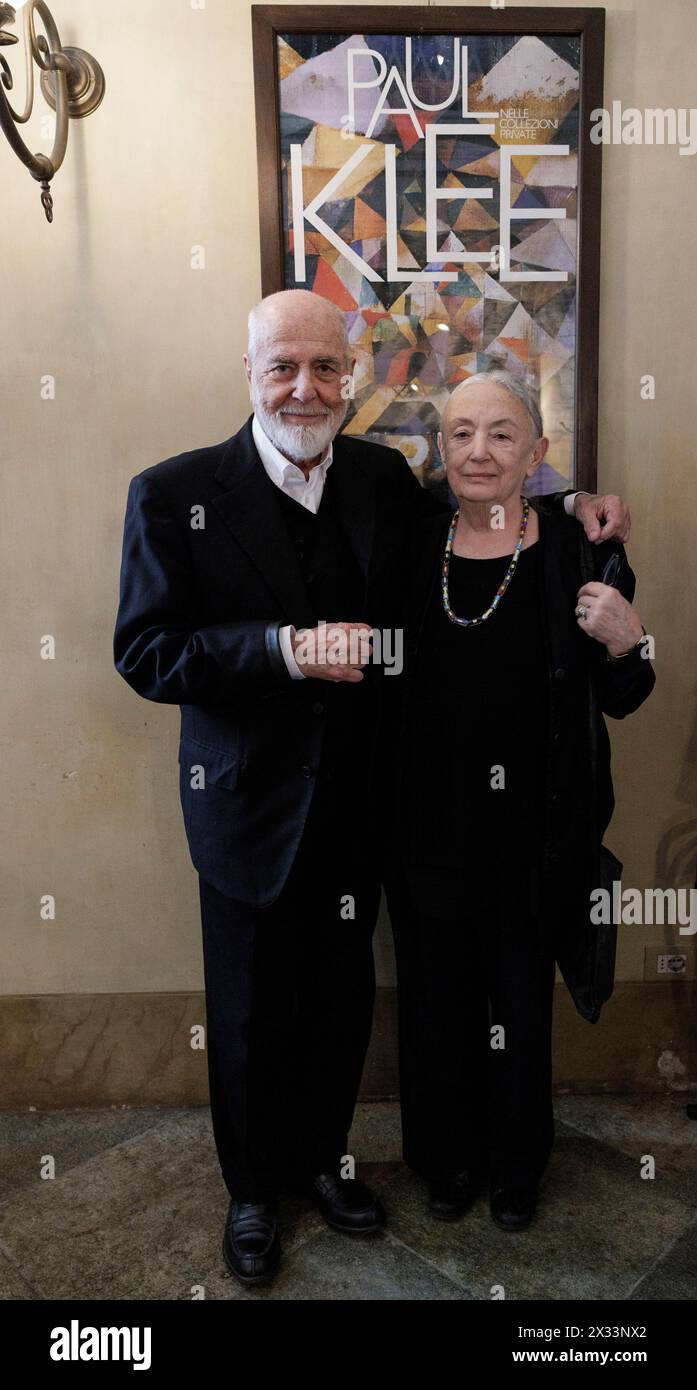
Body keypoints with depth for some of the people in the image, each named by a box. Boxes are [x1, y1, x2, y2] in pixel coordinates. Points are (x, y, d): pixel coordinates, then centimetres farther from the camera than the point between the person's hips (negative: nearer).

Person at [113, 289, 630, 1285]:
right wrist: (284, 648, -27)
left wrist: (569, 505, 3)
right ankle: (253, 1186, 42)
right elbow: (145, 654, -14)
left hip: (357, 803, 4)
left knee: (342, 997, 20)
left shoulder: (382, 476, 0)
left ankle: (323, 1155, 47)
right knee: (252, 1012, 15)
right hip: (253, 806, -3)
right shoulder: (174, 494, -11)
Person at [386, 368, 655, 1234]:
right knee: (436, 995, 16)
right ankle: (446, 1156, 42)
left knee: (520, 997, 15)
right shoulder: (412, 551, -1)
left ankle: (516, 1163, 42)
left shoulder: (578, 556, -7)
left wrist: (624, 641, -20)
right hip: (431, 827, 2)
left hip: (533, 833, -1)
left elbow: (621, 702, -1)